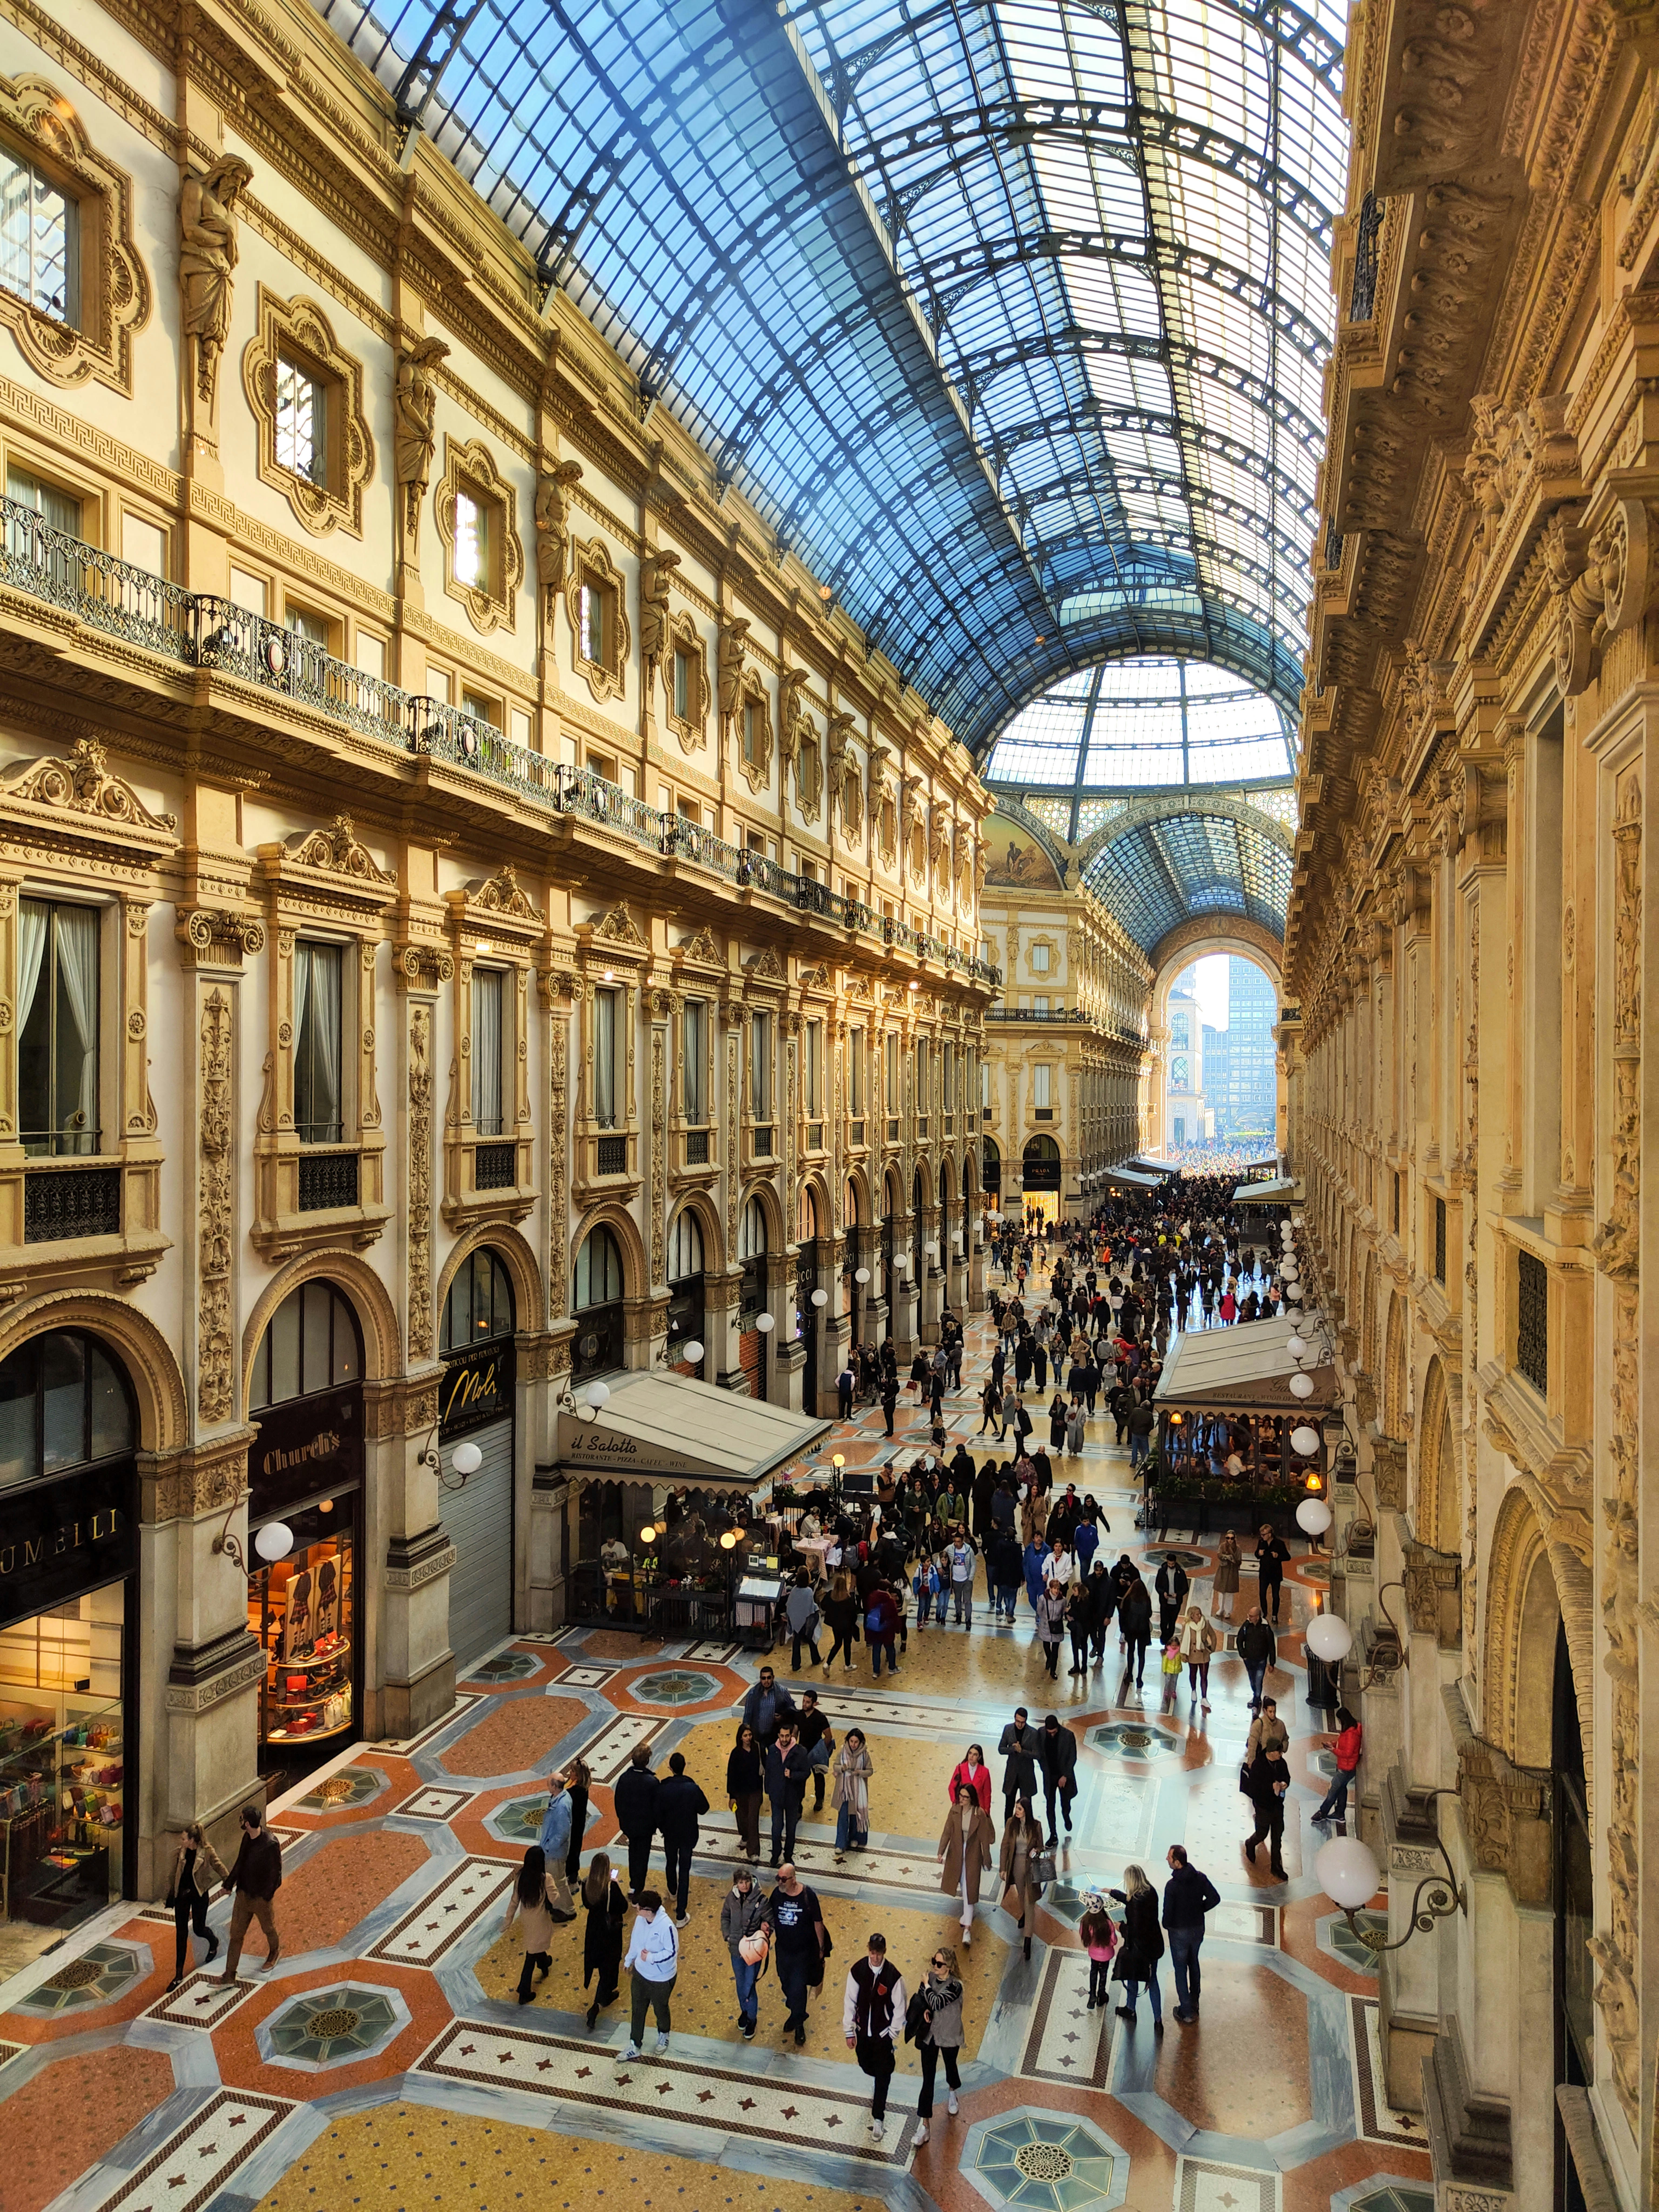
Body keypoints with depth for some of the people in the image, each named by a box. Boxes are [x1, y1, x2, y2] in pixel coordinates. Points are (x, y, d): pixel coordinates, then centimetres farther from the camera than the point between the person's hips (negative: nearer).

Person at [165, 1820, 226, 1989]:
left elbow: (219, 1867, -9)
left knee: (199, 1929, 9)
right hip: (182, 1895, 4)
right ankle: (179, 1974, 18)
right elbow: (175, 1872, 8)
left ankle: (214, 1943, 45)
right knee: (181, 1934, 7)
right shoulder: (182, 1851, -8)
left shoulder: (207, 1852, -21)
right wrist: (171, 1893, 15)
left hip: (199, 1895, -4)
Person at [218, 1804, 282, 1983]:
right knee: (236, 1934, 10)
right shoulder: (247, 1838, -6)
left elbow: (276, 1873, -21)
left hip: (262, 1897, -6)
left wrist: (267, 1895, -18)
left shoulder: (271, 1845, -30)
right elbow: (240, 1863, 9)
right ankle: (229, 1976, 21)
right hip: (244, 1894, 6)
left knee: (269, 1929, 19)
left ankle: (274, 1954, 47)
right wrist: (230, 1884, 12)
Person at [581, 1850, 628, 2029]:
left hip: (594, 1930, 5)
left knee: (601, 1963, 28)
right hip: (611, 1932, -5)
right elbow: (624, 1908, -18)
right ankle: (597, 2006, 2)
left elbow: (587, 1904, 3)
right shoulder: (612, 1887, -29)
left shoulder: (587, 1885, -15)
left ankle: (608, 1994, 50)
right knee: (610, 1966, 10)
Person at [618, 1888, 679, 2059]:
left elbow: (672, 1952, -26)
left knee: (660, 2009, 22)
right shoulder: (640, 1919, -15)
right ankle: (634, 2047, 39)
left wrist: (651, 1958, -30)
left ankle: (663, 2035, 51)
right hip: (641, 1973, 5)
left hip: (661, 1979, -5)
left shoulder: (666, 1927, -35)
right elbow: (635, 1940, 3)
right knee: (638, 2011, 19)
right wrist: (629, 1960, 16)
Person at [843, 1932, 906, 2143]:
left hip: (883, 2032, -3)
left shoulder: (894, 1976, -23)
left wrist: (893, 2034, -7)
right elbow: (850, 2001, -7)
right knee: (867, 2067, 20)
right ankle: (880, 2094, 53)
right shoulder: (857, 1970, -17)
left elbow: (899, 2008, -11)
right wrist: (849, 2032, -3)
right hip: (863, 2030, 3)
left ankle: (878, 2119, 19)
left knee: (882, 2075, 4)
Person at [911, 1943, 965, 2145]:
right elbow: (922, 2000, 5)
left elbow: (936, 2003, -34)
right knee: (928, 2080, 4)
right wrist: (926, 2010, -15)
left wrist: (927, 1986, -21)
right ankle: (924, 2126, 10)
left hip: (949, 2037, -3)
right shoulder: (931, 1977, -10)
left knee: (950, 2067, 25)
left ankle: (952, 2092, 58)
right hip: (930, 2035, 3)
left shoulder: (955, 1986, -26)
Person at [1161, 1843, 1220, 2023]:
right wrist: (1199, 1910, 3)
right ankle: (1194, 2002, 41)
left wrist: (1167, 1926, 0)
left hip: (1179, 1932, -5)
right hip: (1198, 1929, 5)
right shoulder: (1200, 1878, -12)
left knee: (1181, 1970, 10)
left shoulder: (1172, 1886, -27)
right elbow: (1215, 1898, -9)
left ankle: (1187, 2013, 16)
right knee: (1193, 1964, 26)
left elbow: (1168, 1912, -22)